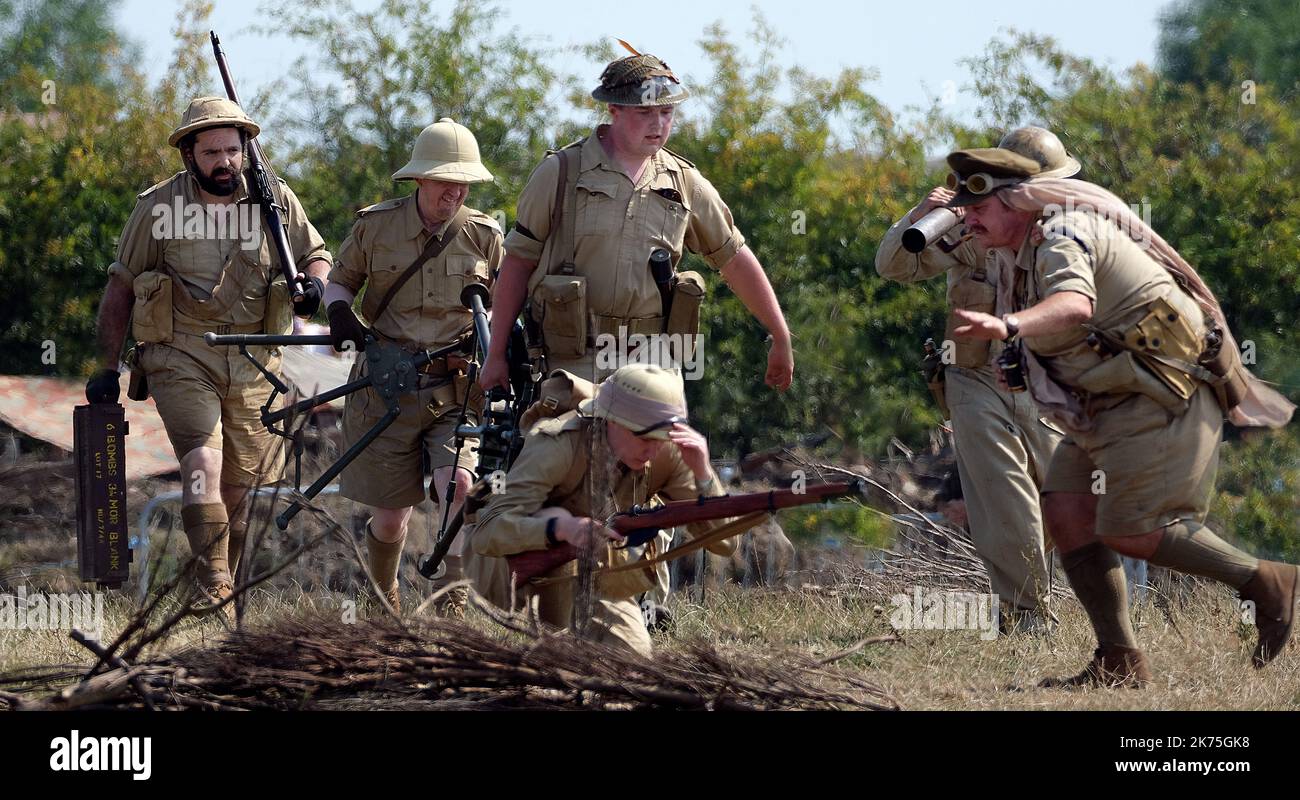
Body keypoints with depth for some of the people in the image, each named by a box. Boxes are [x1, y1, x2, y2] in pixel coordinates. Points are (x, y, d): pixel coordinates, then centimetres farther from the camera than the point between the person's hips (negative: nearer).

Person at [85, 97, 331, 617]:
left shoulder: (276, 201, 3)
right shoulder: (158, 207, -3)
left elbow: (316, 255, 17)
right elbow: (120, 287, 5)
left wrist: (314, 284, -8)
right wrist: (107, 368, 3)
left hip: (253, 364, 3)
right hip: (181, 356, -3)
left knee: (238, 487, 6)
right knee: (203, 460, -23)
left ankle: (223, 591, 19)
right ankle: (214, 592, -28)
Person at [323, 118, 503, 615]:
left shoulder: (484, 235, 3)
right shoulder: (375, 226, 1)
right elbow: (340, 280, 17)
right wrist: (338, 310, -6)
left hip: (457, 389, 0)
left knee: (459, 483, -27)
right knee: (390, 520, 6)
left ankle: (455, 600, -20)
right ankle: (384, 597, 36)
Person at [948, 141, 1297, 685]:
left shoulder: (1061, 237, -16)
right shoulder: (1029, 253, 16)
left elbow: (1074, 306, -38)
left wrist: (1007, 327, -56)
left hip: (1161, 396, -10)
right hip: (1110, 406, 10)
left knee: (1131, 530, -14)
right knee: (1066, 510, -2)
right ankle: (1119, 661, -2)